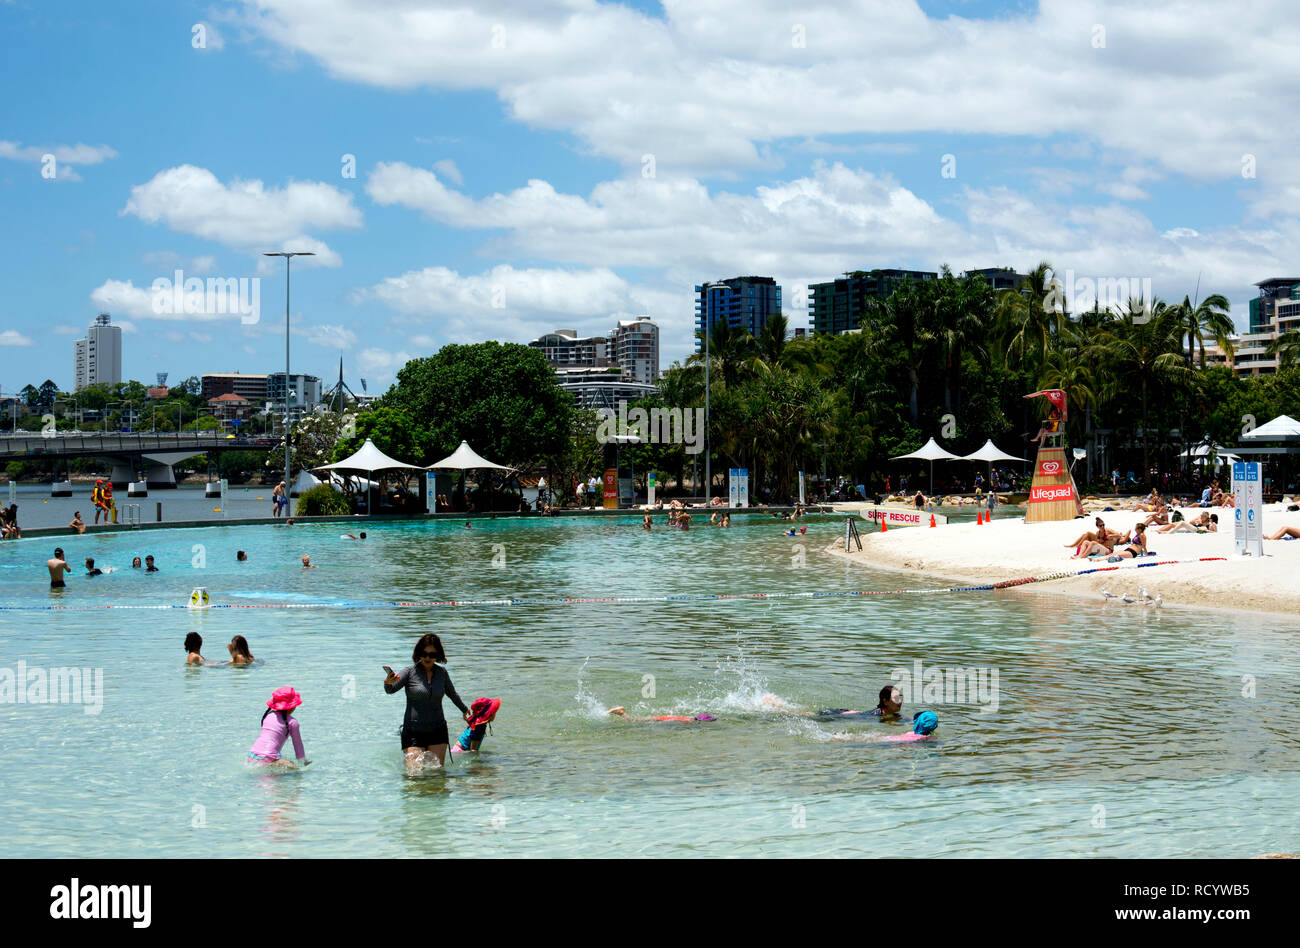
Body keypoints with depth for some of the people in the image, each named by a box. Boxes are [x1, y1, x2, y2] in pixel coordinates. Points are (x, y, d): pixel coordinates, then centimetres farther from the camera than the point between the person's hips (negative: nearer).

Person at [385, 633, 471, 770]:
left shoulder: (442, 672, 7)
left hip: (437, 730, 3)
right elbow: (391, 690, -19)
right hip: (413, 731, -3)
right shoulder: (410, 672, -4)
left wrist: (464, 710, 40)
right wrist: (388, 683, -43)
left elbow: (452, 694, 25)